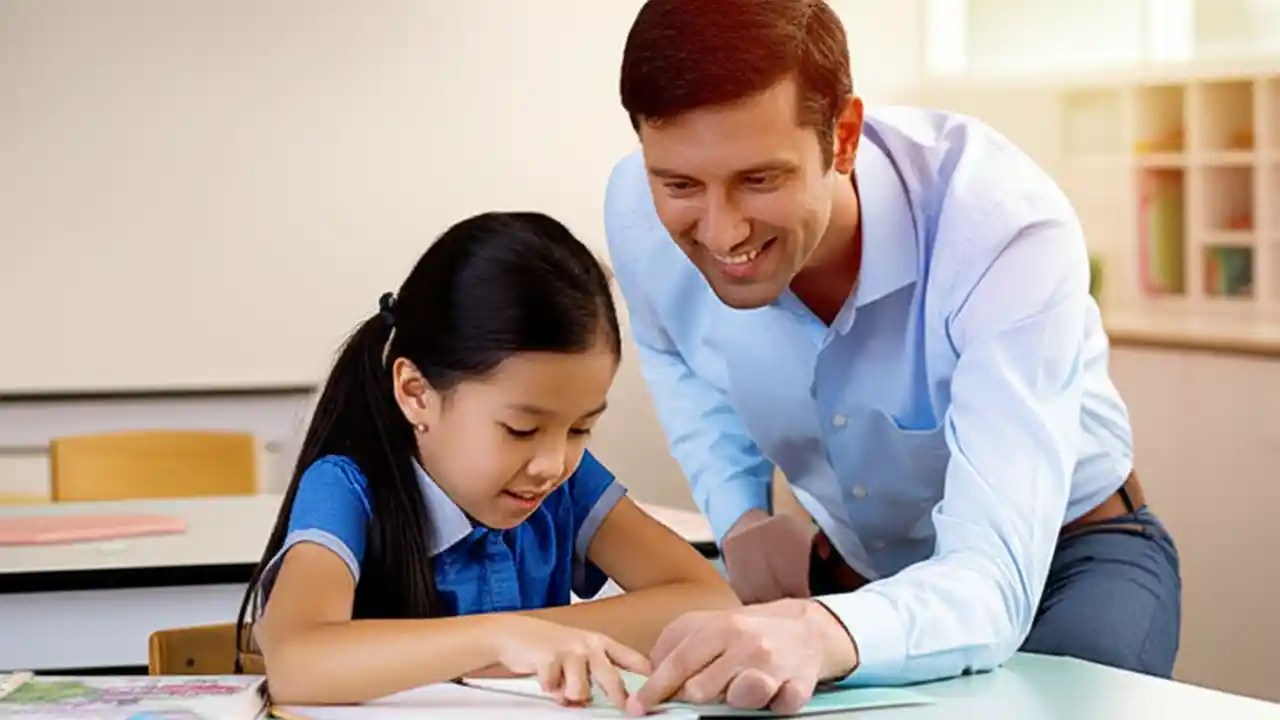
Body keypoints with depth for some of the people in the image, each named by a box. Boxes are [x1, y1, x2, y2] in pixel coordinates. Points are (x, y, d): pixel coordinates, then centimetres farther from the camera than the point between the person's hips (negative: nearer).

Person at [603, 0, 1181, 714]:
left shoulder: (1009, 227, -34)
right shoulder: (639, 213, -20)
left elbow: (996, 580, -43)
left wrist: (824, 636, -63)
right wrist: (740, 517, -7)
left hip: (1067, 556, -3)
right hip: (857, 569, 3)